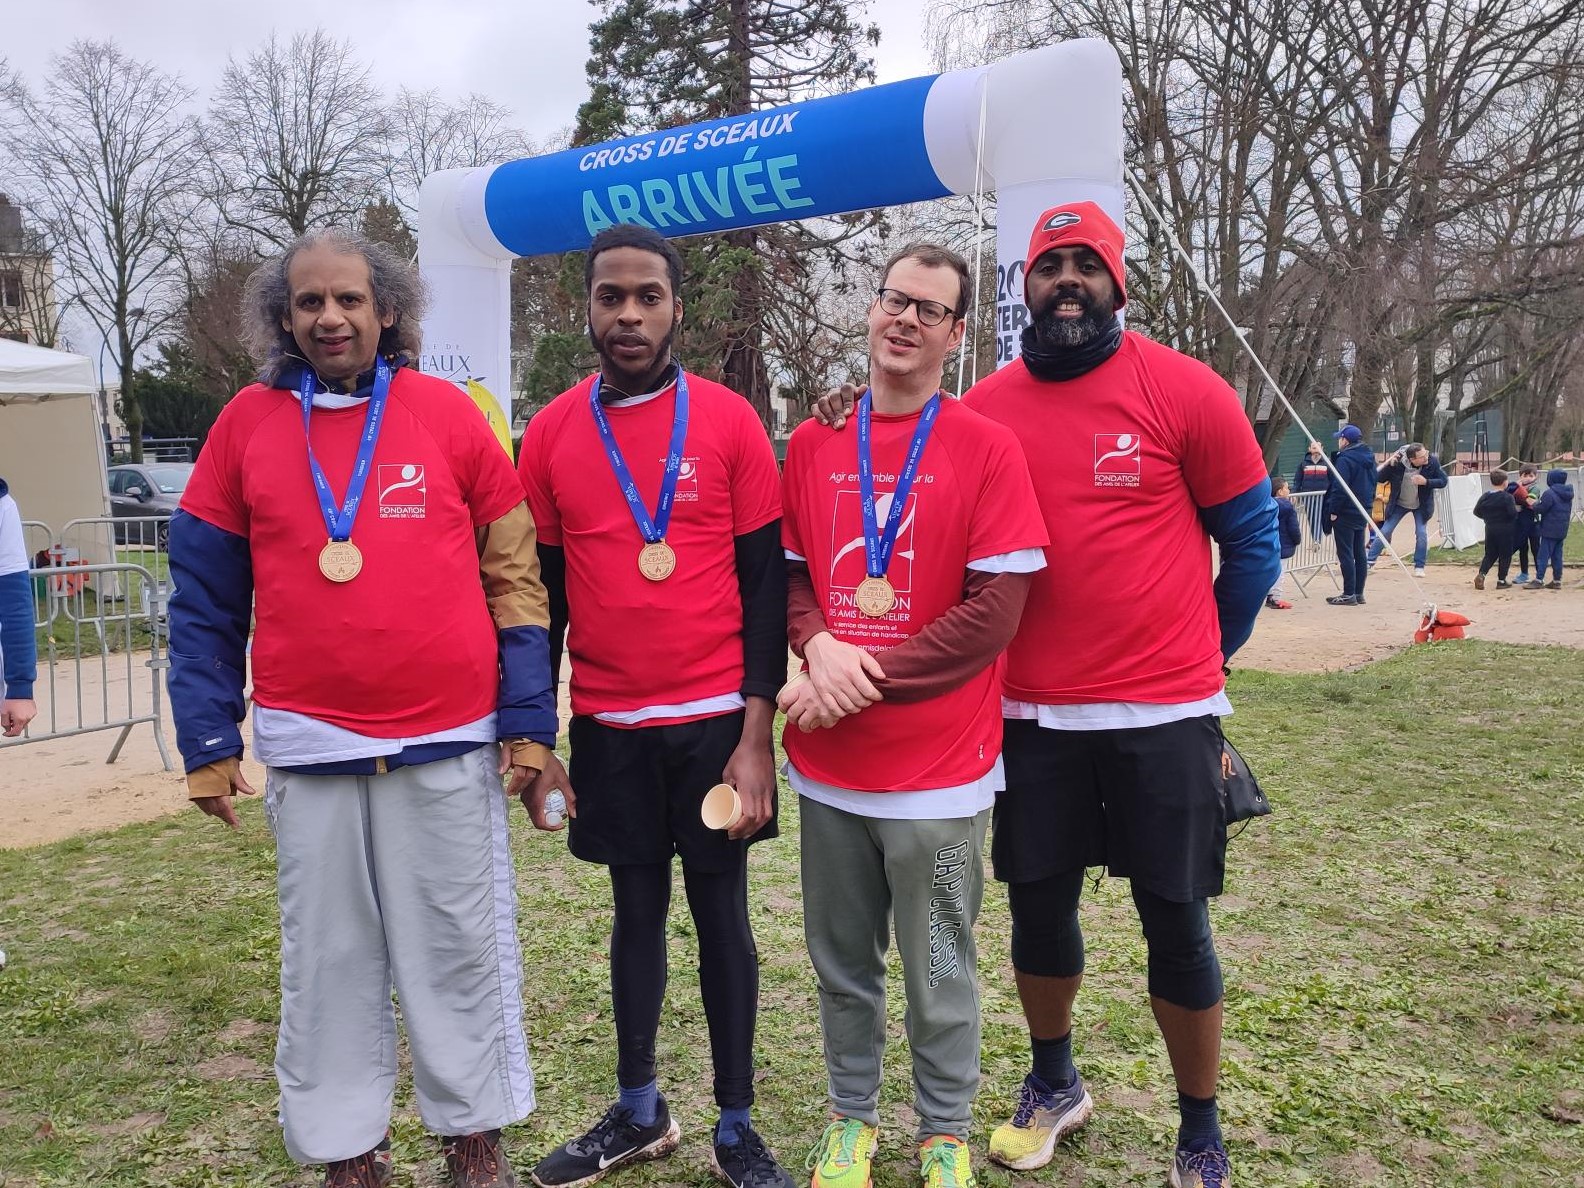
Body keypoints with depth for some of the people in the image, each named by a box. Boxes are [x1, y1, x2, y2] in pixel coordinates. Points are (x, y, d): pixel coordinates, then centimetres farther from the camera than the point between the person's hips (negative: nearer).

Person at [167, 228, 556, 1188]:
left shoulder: (448, 413, 0)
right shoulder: (247, 424, 4)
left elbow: (514, 576, 1)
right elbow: (206, 599, 7)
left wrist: (530, 721, -3)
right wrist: (209, 738, 2)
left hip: (450, 743, -1)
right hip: (308, 748, 1)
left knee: (463, 948, 9)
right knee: (330, 956, 11)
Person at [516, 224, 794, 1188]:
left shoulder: (730, 421, -4)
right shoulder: (552, 434, 2)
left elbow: (766, 582, -4)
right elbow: (540, 593, 7)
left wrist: (757, 732, -8)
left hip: (715, 720, -2)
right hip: (609, 728, 2)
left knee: (722, 915, 9)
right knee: (638, 911, 15)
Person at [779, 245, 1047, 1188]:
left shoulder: (988, 449, -6)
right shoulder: (813, 443, 5)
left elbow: (996, 611, -11)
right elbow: (787, 570, 9)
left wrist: (870, 679, -15)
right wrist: (820, 643, -12)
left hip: (937, 768, -3)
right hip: (828, 763, 3)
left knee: (941, 975, 11)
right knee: (842, 965, 17)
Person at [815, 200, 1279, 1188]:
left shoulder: (1187, 393, -5)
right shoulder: (983, 411, 1)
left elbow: (1254, 542, 3)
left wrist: (1200, 656, 8)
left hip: (1164, 716, -2)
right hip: (1032, 716, 3)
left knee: (1177, 923, 7)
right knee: (1039, 905, 14)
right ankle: (1054, 1085, 39)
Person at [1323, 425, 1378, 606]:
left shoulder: (1345, 459, -17)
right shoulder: (1369, 457, 11)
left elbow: (1339, 488, -21)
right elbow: (1373, 484, 17)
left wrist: (1333, 511, -14)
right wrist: (1367, 503, 21)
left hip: (1345, 513, -9)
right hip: (1362, 512, 9)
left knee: (1345, 554, -4)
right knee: (1359, 553, 12)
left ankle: (1349, 594, -3)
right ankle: (1358, 593, 17)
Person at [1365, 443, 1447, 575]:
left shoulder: (1432, 462, -22)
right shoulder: (1398, 463, -26)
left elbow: (1443, 481, -14)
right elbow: (1379, 479, -18)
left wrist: (1426, 482, -32)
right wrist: (1389, 464, -34)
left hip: (1421, 505, 0)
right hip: (1399, 503, 0)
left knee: (1422, 534, -6)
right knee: (1385, 531, 0)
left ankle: (1419, 567, 9)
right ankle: (1369, 561, 10)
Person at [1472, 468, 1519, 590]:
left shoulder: (1485, 496, 2)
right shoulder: (1507, 497, -14)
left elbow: (1477, 511, 8)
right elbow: (1513, 513, -19)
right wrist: (1517, 510, 3)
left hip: (1490, 529, 5)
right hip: (1505, 530, -5)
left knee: (1490, 554, 14)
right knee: (1505, 555, 6)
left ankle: (1481, 574, -7)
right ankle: (1501, 581, 7)